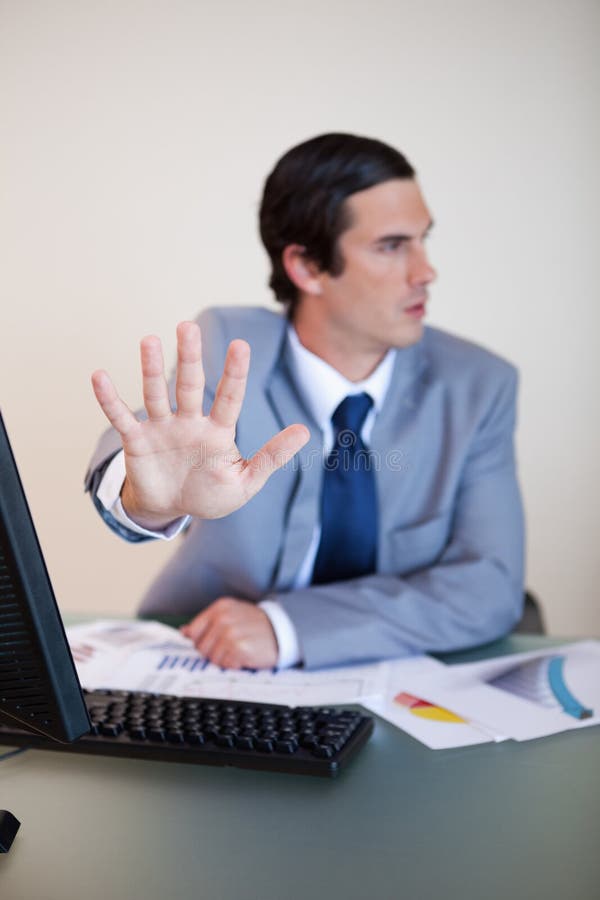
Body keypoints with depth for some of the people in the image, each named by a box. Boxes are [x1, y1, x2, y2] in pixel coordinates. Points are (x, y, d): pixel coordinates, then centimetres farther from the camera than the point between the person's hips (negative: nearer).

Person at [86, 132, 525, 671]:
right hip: (209, 668, -1)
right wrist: (148, 497, -50)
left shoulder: (479, 387, -7)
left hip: (391, 685, 1)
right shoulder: (228, 348, -10)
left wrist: (288, 626, -21)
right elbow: (127, 445, -27)